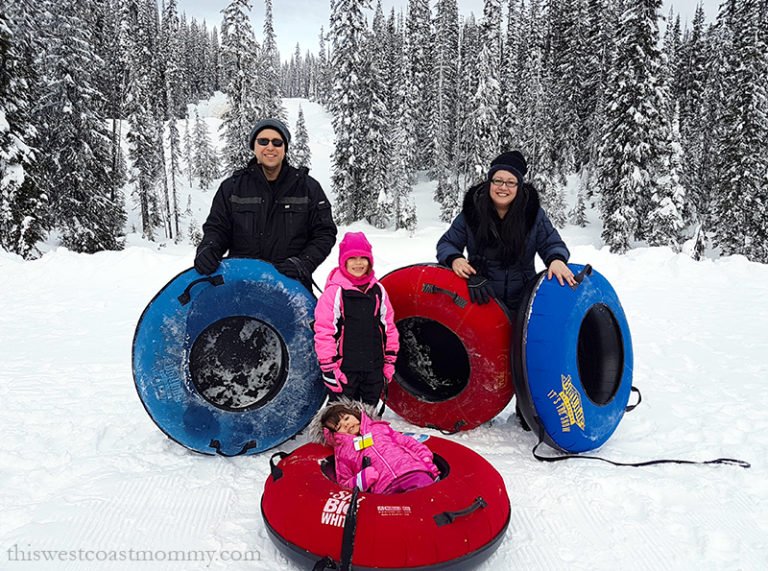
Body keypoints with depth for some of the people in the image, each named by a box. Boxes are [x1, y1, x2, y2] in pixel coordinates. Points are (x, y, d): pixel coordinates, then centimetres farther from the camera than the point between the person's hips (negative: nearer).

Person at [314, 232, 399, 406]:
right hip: (344, 369, -5)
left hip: (374, 368, 5)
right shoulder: (334, 290, -10)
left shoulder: (377, 290, 6)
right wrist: (329, 369, -13)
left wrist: (390, 361, 11)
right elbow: (323, 331, -11)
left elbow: (388, 326, 12)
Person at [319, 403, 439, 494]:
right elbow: (344, 483, 21)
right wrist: (360, 480, -1)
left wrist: (427, 461, 8)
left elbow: (409, 443, 24)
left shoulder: (379, 427, 28)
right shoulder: (341, 451, 25)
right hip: (384, 488, -1)